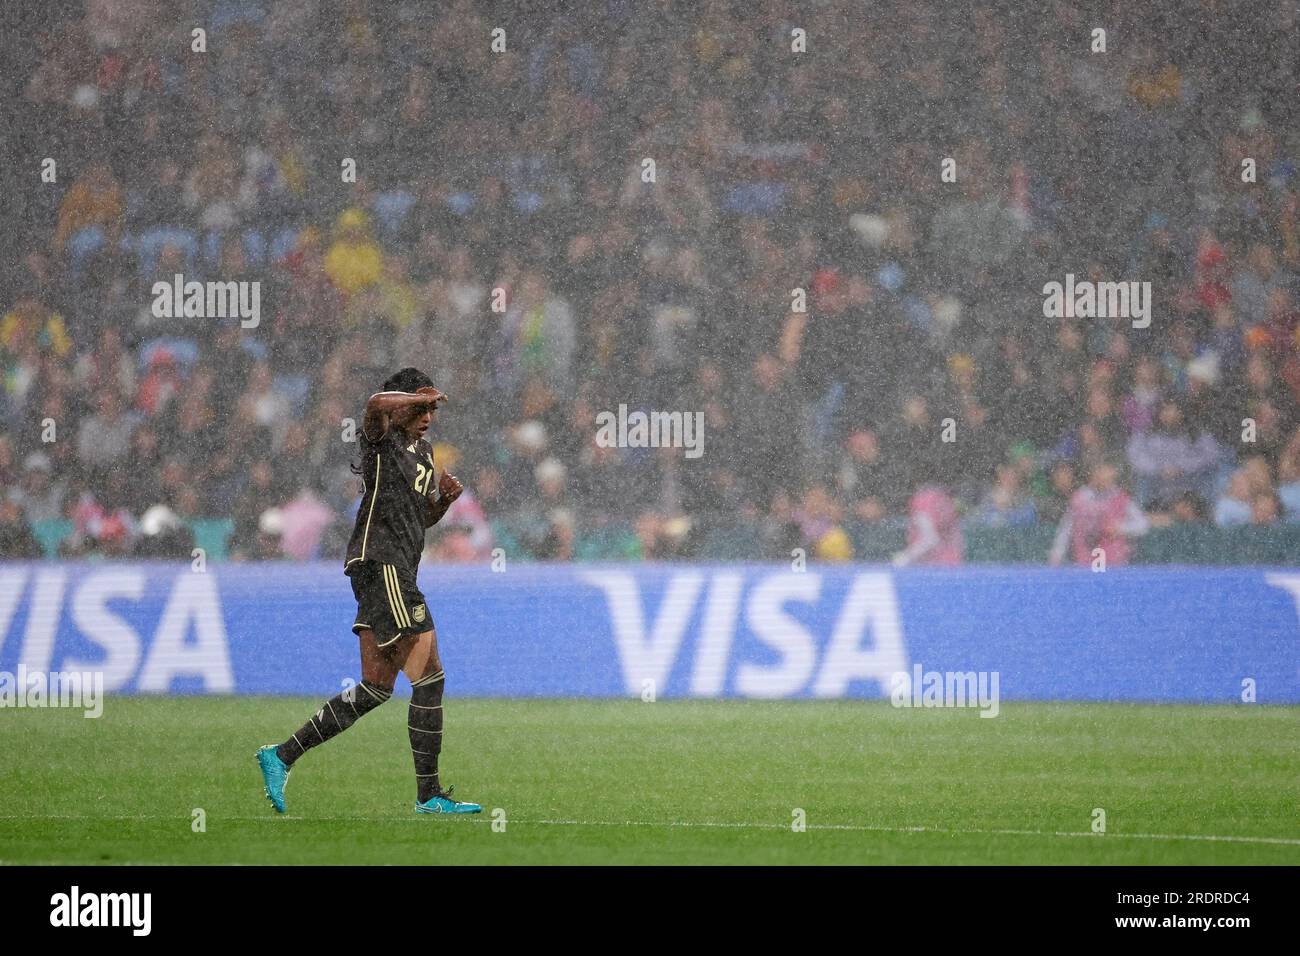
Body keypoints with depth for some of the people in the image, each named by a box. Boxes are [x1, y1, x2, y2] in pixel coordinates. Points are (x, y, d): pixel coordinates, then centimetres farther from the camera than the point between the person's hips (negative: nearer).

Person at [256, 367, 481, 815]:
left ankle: (281, 756, 11)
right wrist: (417, 397, -16)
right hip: (380, 563, -10)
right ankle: (429, 794, -9)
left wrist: (444, 499, 11)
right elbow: (377, 403, -29)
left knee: (375, 688, 9)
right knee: (430, 676, -11)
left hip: (398, 570, 10)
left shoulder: (424, 452, 22)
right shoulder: (384, 439, -5)